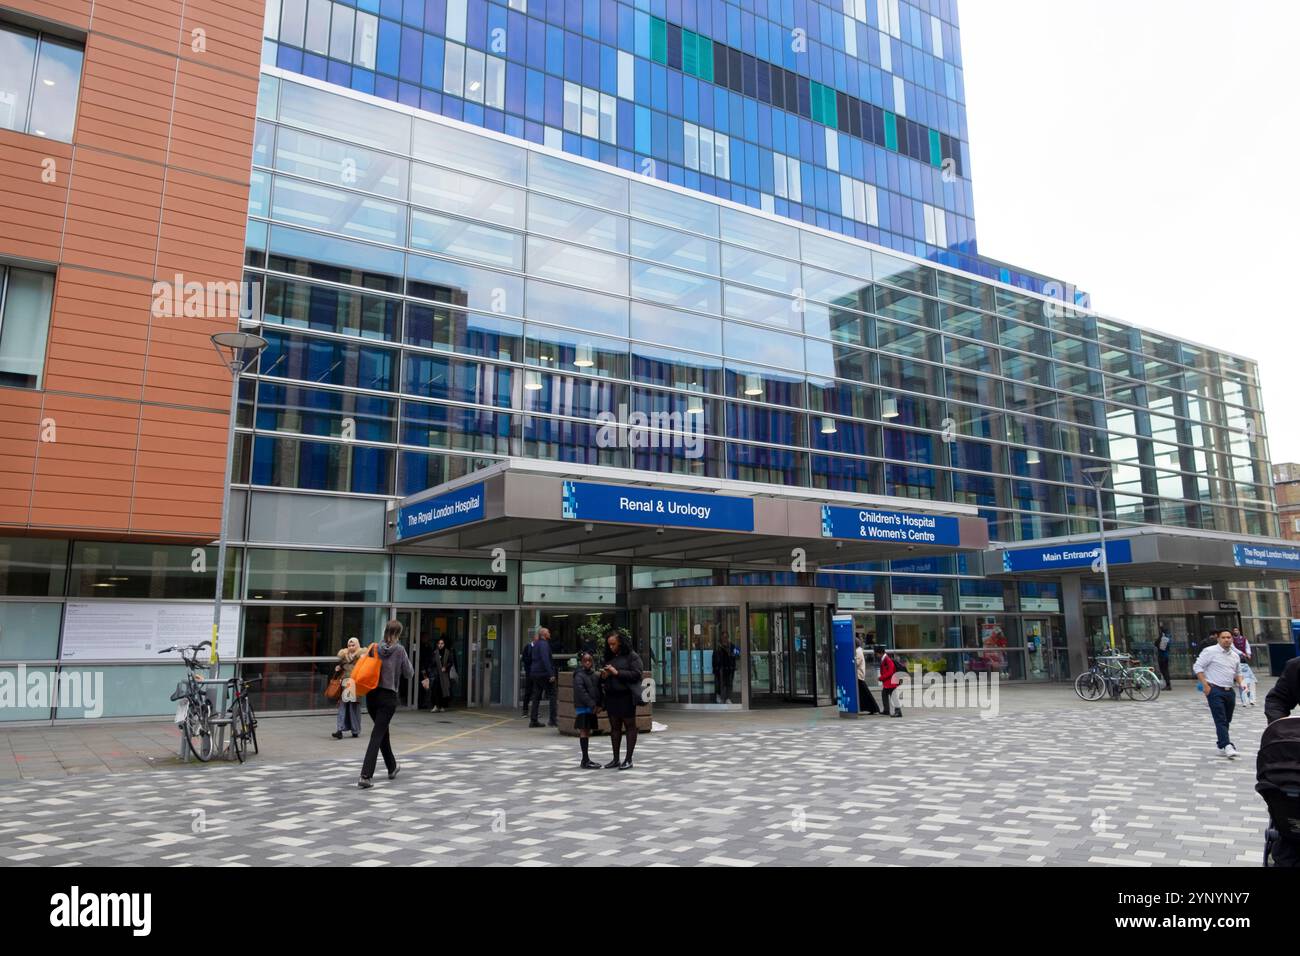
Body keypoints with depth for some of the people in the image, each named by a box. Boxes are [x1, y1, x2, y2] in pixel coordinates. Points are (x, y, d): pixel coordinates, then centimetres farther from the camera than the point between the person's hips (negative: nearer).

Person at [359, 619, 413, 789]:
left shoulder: (376, 648, 3)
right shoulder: (399, 650, -7)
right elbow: (409, 674, -2)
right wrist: (406, 660, 13)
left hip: (372, 695, 5)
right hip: (388, 697, -5)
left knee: (383, 732, 21)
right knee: (377, 735, -4)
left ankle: (392, 768, 36)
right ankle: (365, 776, -13)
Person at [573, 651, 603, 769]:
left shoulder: (594, 675, 12)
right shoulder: (579, 675, -11)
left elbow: (597, 690, 15)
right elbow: (580, 691, -19)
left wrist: (598, 703, 1)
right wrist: (591, 704, -20)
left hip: (591, 708, 8)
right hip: (583, 707, -8)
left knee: (587, 732, 13)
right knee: (584, 731, -6)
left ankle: (586, 759, 21)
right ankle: (585, 761, -5)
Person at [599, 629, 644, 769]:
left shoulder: (631, 656, -4)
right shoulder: (609, 657, 14)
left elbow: (636, 674, -15)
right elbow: (604, 679, 21)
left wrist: (617, 672, -17)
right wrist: (604, 676, -3)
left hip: (626, 696, -6)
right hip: (611, 696, 6)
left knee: (630, 726, 1)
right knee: (614, 727, 10)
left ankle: (628, 759, 5)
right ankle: (616, 759, 17)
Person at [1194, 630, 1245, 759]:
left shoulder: (1235, 656, 14)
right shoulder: (1210, 651, -6)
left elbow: (1238, 673, 26)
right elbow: (1197, 667, -8)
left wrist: (1240, 683, 5)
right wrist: (1205, 685, -13)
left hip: (1229, 691, 7)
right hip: (1215, 690, -7)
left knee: (1227, 720, 13)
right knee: (1221, 720, -13)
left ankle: (1222, 745, 26)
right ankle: (1227, 746, -19)